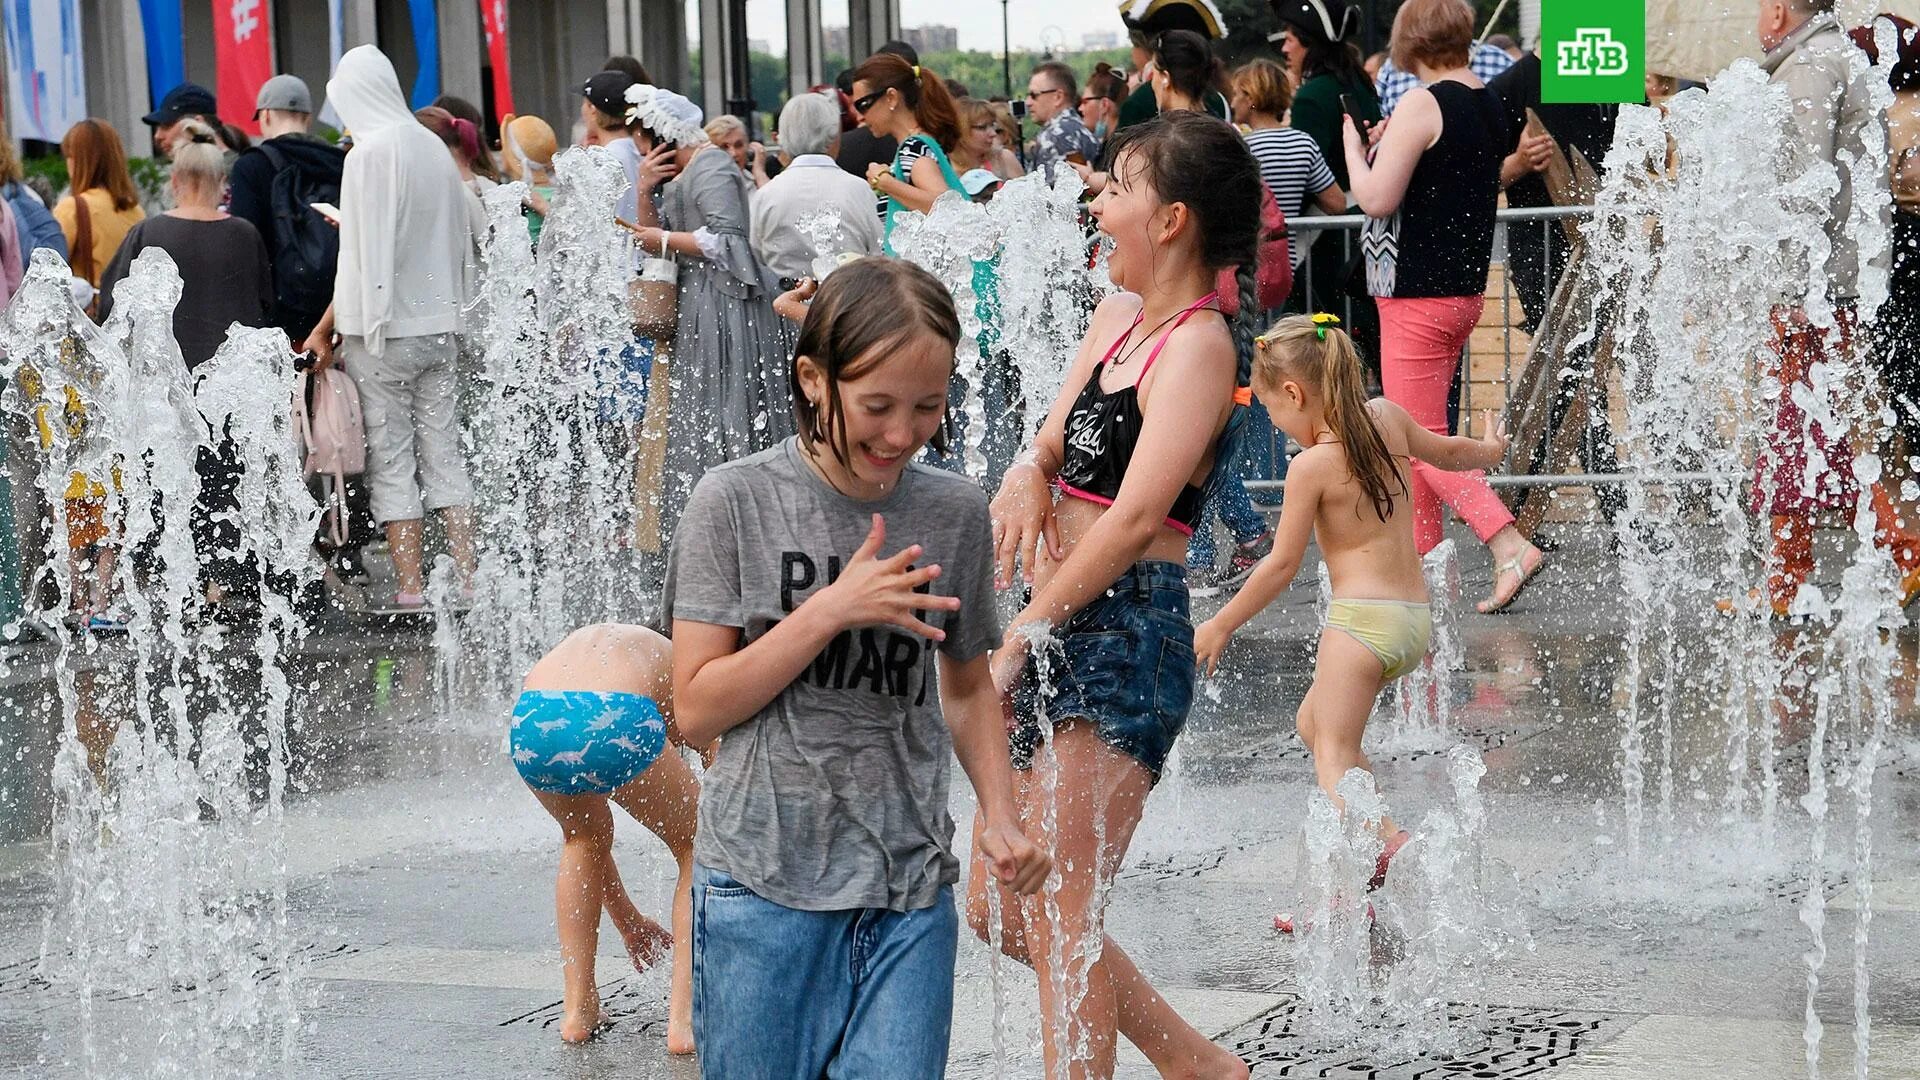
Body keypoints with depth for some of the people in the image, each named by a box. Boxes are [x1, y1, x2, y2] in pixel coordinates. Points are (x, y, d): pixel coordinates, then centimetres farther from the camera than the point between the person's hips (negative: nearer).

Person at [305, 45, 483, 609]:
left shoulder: (369, 154, -12)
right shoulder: (433, 147, 7)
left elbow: (362, 260, -15)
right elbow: (475, 224, 14)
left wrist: (326, 329, -9)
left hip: (385, 329, -6)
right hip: (439, 324, 6)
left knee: (391, 461, 0)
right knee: (444, 452, 9)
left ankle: (410, 588, 0)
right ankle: (467, 578, 7)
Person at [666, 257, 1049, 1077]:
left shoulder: (955, 513, 3)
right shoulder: (736, 502, -6)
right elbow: (696, 709, -7)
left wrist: (999, 816, 3)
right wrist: (832, 611, -16)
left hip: (911, 890, 2)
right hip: (764, 885, -2)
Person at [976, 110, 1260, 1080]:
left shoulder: (1200, 346, -13)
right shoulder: (1118, 317, 14)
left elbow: (1136, 518, -19)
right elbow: (1053, 445, 17)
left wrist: (1020, 637, -17)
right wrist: (1027, 477, -8)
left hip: (1127, 639, -10)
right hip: (1066, 634, 10)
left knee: (1058, 919, -8)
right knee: (997, 908, 14)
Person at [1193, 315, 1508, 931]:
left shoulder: (1311, 466, -13)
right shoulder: (1386, 417, 5)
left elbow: (1282, 564, -9)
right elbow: (1447, 451, 25)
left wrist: (1220, 626, 1)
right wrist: (1490, 449, 48)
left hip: (1363, 617, -8)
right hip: (1416, 616, 8)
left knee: (1333, 752, -9)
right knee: (1314, 721, 21)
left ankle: (1382, 839, -37)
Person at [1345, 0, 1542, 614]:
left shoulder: (1423, 105, -17)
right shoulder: (1488, 103, 9)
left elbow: (1376, 198, -19)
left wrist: (1355, 148, -3)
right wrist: (1392, 150, 17)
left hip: (1417, 296, -9)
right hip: (1465, 288, 9)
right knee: (1418, 438, 18)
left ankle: (1509, 546, -18)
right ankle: (1423, 564, 22)